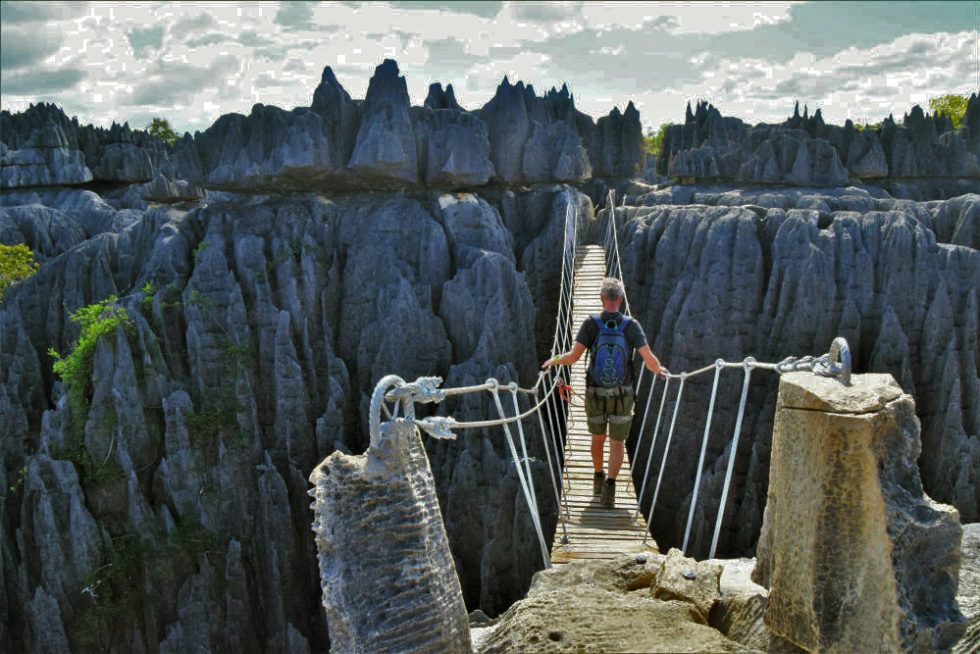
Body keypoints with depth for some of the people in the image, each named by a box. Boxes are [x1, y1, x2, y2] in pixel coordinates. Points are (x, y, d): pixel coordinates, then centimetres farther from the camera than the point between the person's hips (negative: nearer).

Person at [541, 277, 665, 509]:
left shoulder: (591, 324, -12)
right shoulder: (631, 325, -11)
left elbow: (573, 356, -18)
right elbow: (649, 359, -17)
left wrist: (554, 360, 2)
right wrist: (659, 370, 5)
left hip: (595, 394, 1)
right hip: (622, 396, -1)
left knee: (598, 437, 24)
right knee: (617, 443, 8)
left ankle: (598, 478, 41)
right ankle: (610, 486, -9)